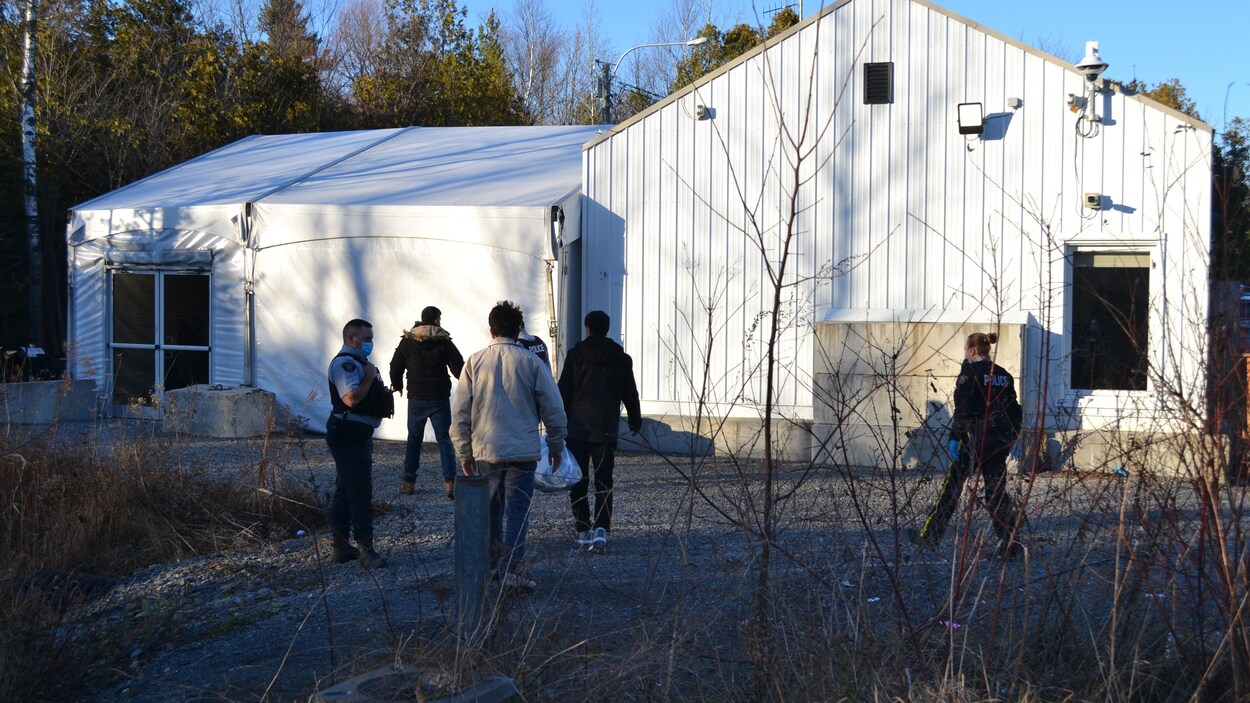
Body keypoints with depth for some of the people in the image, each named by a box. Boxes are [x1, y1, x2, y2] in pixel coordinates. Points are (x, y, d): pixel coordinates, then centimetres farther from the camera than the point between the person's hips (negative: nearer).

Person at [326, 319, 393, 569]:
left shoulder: (356, 361, 20)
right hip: (350, 434, -12)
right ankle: (366, 550, -11)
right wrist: (370, 376, -18)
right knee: (361, 494, -11)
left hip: (355, 434, 12)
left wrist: (382, 395, 14)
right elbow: (351, 398, -29)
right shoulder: (345, 363, -16)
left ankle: (341, 545, 20)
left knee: (345, 491, 14)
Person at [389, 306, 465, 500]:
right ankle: (449, 481, -11)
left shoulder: (407, 341, -1)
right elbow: (459, 369, -6)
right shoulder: (444, 342, -8)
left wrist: (397, 386, 27)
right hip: (439, 399, -2)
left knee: (414, 439, 15)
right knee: (445, 440, 2)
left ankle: (409, 482, 16)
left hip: (416, 399, 2)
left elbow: (395, 366, 8)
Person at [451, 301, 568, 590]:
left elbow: (460, 412, 3)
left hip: (485, 450, 2)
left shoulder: (475, 362, 0)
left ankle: (491, 565, 22)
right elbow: (554, 409, -1)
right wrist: (556, 446, 12)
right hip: (523, 451, -2)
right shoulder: (532, 363, -4)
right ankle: (510, 572, -4)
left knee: (490, 509, 16)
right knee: (516, 511, 1)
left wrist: (464, 452, 11)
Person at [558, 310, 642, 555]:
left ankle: (583, 530, 11)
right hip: (607, 430, 1)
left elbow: (563, 392, -2)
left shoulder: (575, 355, -1)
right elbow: (630, 394, 14)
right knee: (604, 481, 1)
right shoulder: (622, 359, 6)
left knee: (578, 481, 8)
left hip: (577, 428, -1)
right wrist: (635, 421, 29)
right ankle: (601, 529, -16)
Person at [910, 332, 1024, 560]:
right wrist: (1012, 438, 22)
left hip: (975, 439, -6)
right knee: (996, 490, 8)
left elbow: (963, 409, -16)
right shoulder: (1003, 375, 11)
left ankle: (929, 534, 13)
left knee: (952, 485, 4)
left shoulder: (970, 372, -9)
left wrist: (955, 439, -15)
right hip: (999, 441, 6)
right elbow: (1013, 410, 15)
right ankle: (1009, 543, 2)